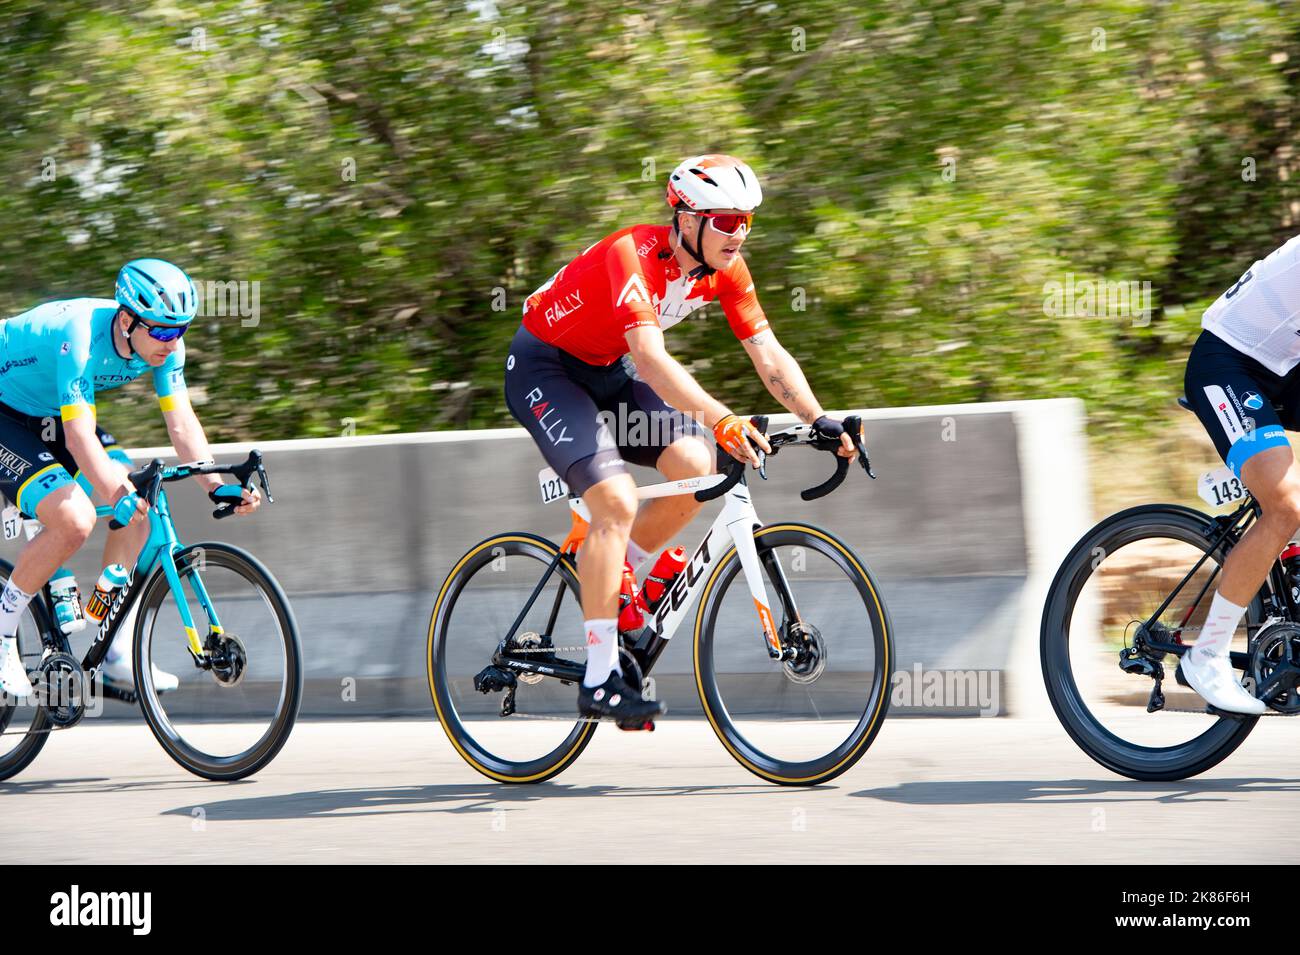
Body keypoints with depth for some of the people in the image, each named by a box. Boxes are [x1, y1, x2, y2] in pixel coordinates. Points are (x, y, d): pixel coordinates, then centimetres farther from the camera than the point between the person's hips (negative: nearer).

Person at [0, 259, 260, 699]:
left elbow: (181, 420, -12)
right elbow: (79, 435, -40)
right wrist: (118, 497, -52)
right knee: (74, 520, -26)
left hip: (48, 415, 8)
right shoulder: (81, 337, -36)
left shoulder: (161, 343, -14)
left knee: (137, 504, -8)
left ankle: (118, 656, -2)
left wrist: (216, 487, -24)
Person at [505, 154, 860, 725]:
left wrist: (822, 422, -22)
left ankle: (605, 575, 8)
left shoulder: (725, 270, -10)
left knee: (695, 466, -14)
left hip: (605, 371, 7)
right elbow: (652, 359, -43)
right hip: (544, 367, -7)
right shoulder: (633, 254, -32)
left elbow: (769, 356, -9)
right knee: (617, 501, -23)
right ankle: (599, 682, -20)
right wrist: (723, 421, -54)